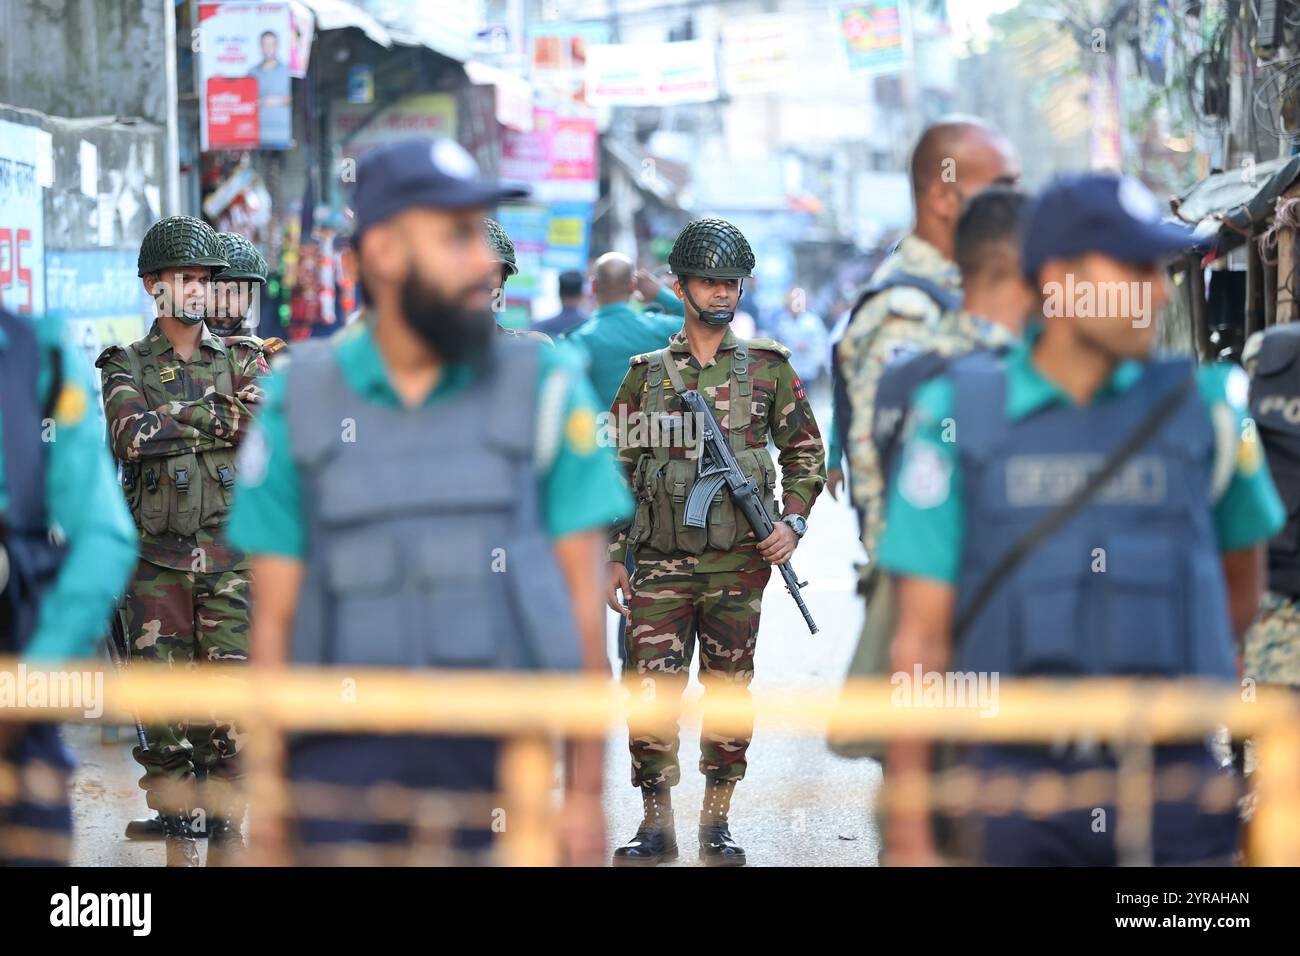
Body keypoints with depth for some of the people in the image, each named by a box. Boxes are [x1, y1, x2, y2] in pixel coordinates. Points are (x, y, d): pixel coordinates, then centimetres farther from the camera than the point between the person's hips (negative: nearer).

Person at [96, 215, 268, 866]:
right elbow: (131, 434, -13)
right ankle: (177, 844, 7)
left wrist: (171, 420, -15)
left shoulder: (243, 361, 10)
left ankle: (225, 839, 2)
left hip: (229, 559, 1)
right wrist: (216, 417, -10)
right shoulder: (127, 367, 6)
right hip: (158, 559, -1)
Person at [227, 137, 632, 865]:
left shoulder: (545, 388, 3)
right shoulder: (301, 403, 5)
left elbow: (582, 599, 2)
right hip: (345, 774, 1)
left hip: (502, 776, 0)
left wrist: (586, 791, -2)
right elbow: (275, 620, 7)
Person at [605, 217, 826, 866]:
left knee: (729, 691, 5)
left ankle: (717, 821, 14)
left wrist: (793, 523, -2)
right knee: (652, 690, -4)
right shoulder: (645, 374, 6)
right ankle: (656, 825, 6)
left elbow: (804, 449, 12)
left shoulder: (767, 367, 6)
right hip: (662, 563, 0)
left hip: (738, 563, 0)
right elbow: (617, 466, 9)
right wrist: (612, 557, 4)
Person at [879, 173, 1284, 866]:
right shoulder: (957, 415, 0)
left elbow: (1242, 581, 20)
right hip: (1019, 786, 0)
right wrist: (909, 836, -2)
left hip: (1175, 789, 1)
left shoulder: (1202, 406, 2)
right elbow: (921, 639, 0)